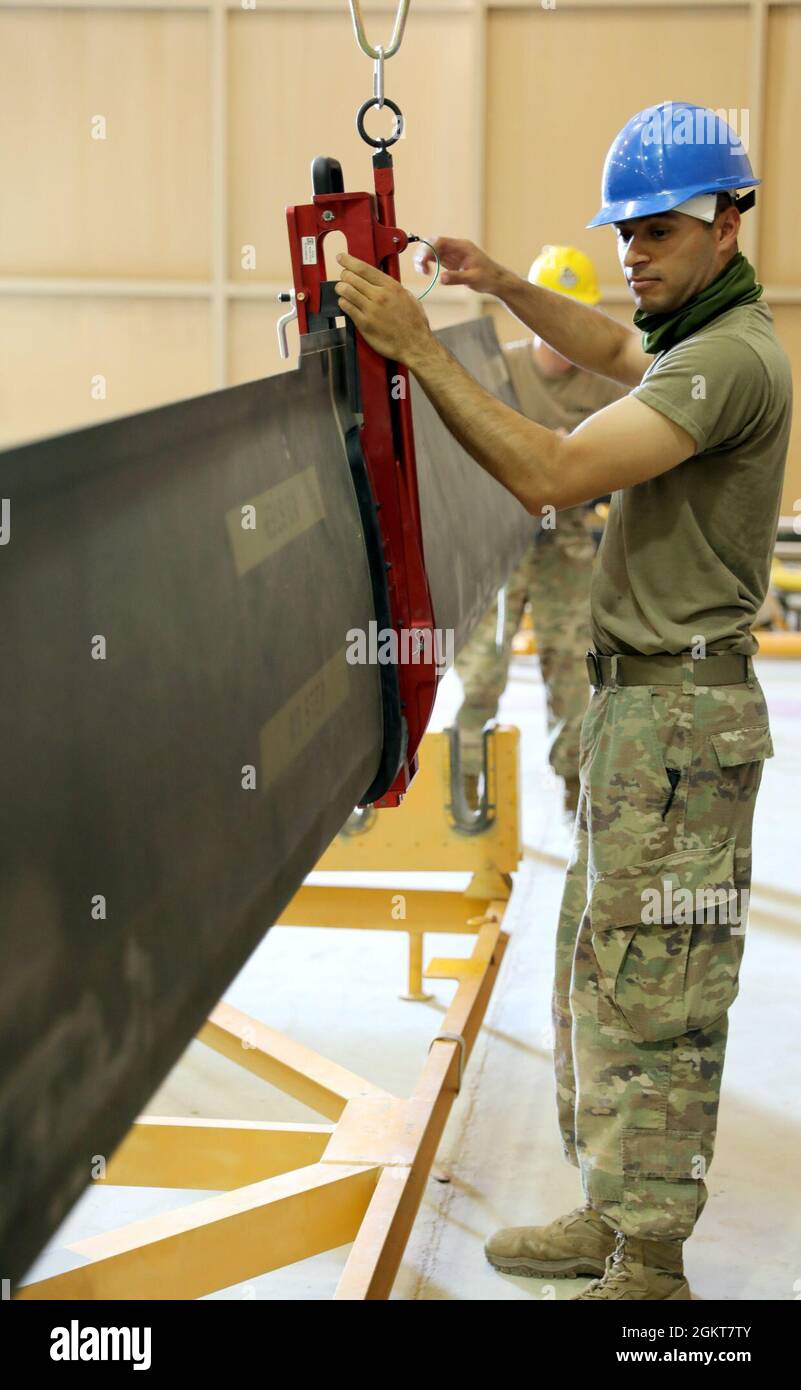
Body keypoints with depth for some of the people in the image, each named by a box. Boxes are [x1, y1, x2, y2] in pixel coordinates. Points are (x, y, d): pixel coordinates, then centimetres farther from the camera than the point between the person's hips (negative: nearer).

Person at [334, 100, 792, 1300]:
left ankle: (650, 1268, 7)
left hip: (681, 716, -11)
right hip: (637, 701, 11)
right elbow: (615, 351, 37)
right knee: (599, 968, 17)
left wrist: (417, 347, -26)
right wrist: (504, 287, 24)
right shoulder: (701, 334, 13)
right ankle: (613, 1214, 28)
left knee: (652, 996, -4)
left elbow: (552, 474, -29)